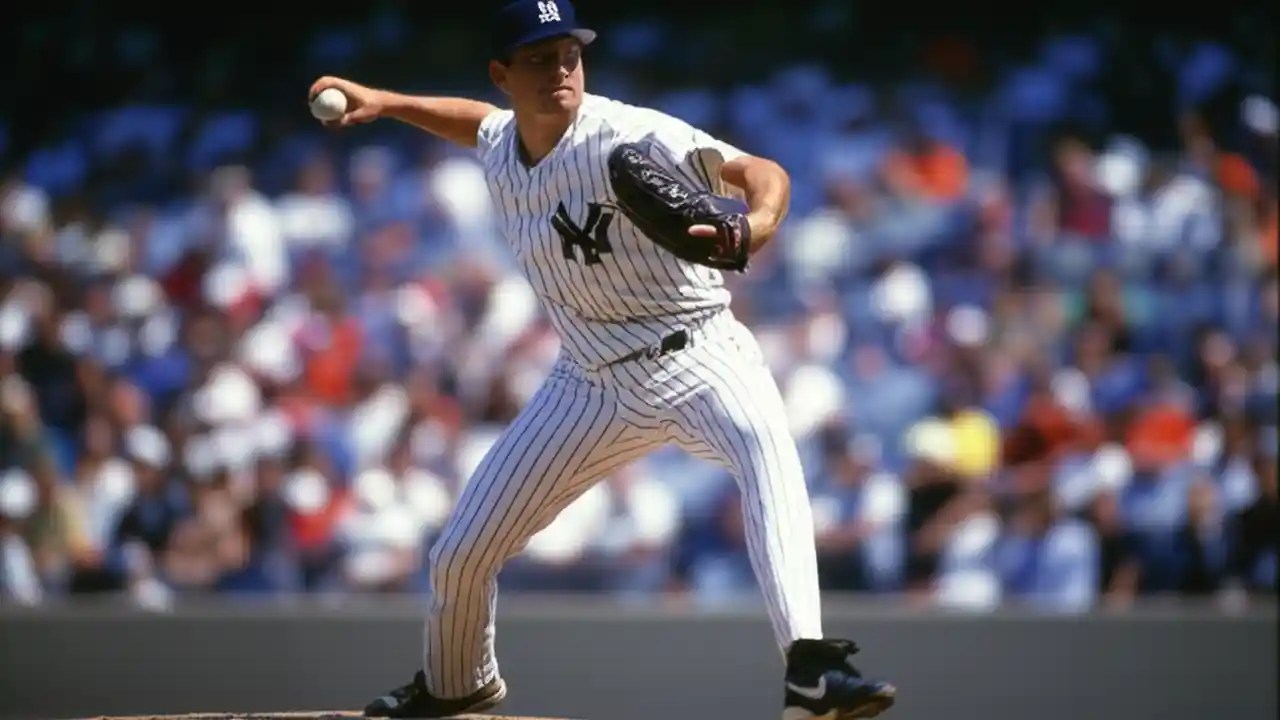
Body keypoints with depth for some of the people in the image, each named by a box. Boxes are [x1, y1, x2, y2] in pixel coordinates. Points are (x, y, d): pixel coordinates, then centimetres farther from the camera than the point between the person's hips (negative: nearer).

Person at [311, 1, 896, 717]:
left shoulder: (624, 137, -20)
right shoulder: (501, 146, 1)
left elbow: (760, 172, -30)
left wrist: (757, 224, -51)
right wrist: (383, 102, 18)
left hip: (695, 353, -6)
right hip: (593, 381, 6)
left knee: (765, 444, -40)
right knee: (460, 555, 8)